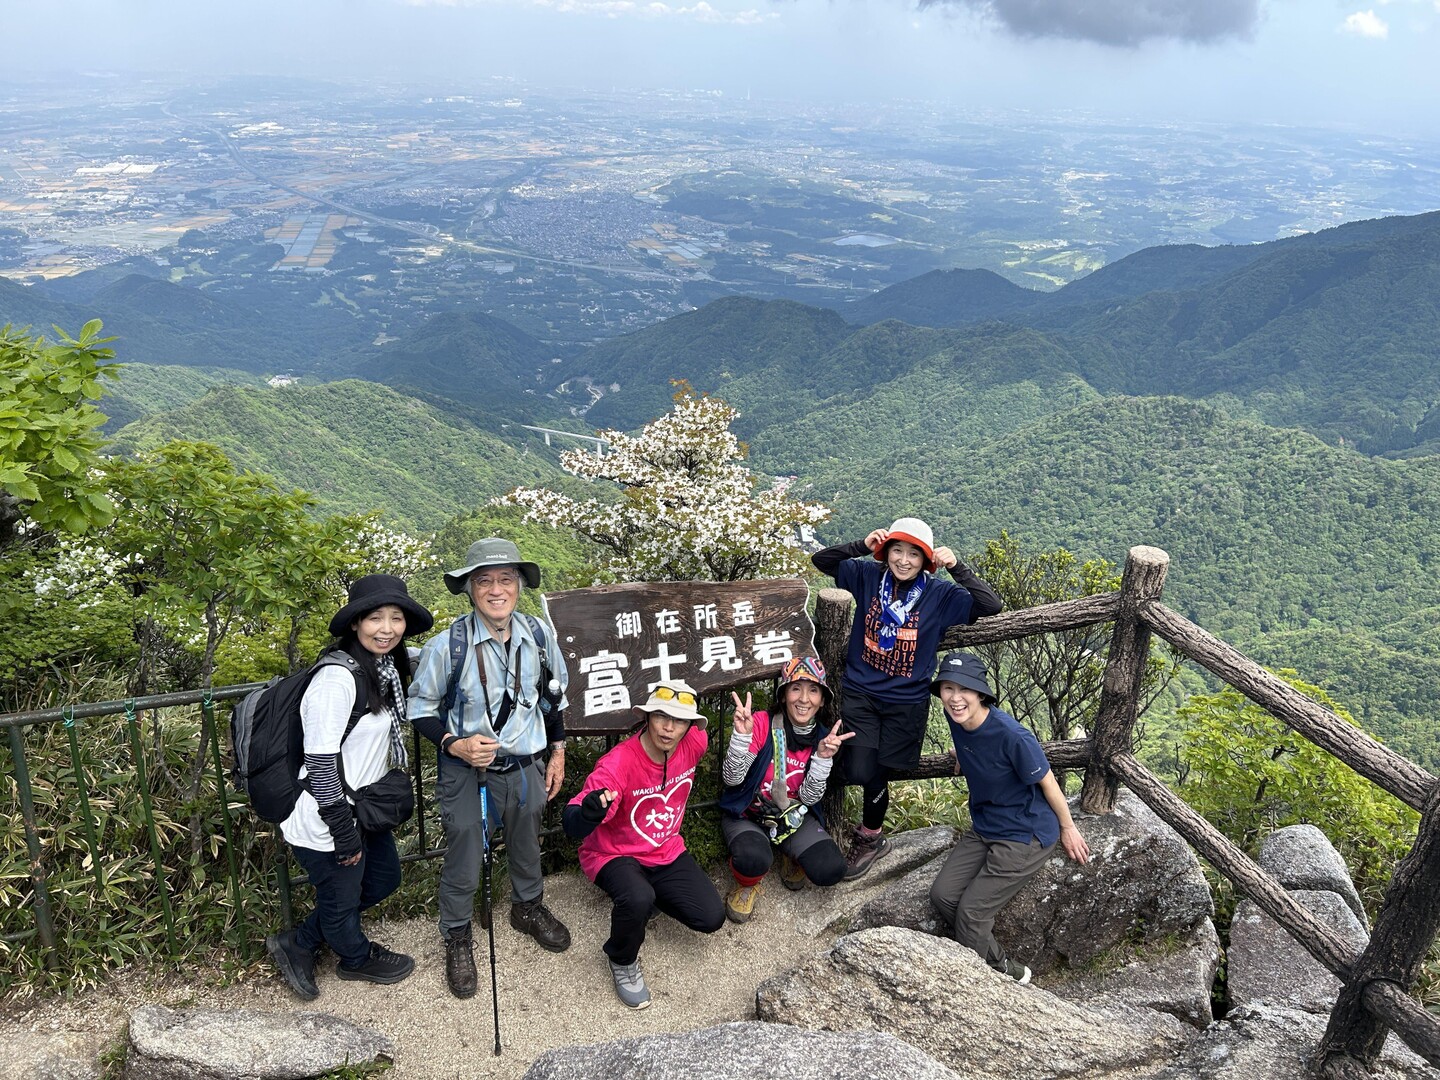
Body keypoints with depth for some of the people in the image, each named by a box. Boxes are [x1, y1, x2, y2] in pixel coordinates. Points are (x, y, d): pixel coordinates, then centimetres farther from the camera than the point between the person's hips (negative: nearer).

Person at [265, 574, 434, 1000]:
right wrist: (344, 833, -20)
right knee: (341, 898, 14)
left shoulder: (386, 668, 1)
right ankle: (358, 958, 44)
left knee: (383, 878, 24)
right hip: (325, 824, -9)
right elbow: (321, 763, -25)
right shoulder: (337, 680, -27)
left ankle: (297, 945, 38)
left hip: (361, 809, 9)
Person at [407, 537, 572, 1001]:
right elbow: (421, 710, -9)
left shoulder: (538, 636, -10)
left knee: (527, 845, 25)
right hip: (465, 769, -3)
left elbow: (554, 696, 7)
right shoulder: (448, 645, -21)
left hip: (525, 765, 4)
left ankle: (528, 907, 54)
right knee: (463, 861, 8)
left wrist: (557, 753, 10)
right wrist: (457, 745, -24)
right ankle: (457, 938, 35)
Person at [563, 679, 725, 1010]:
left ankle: (650, 893, 21)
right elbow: (573, 826, -41)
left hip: (667, 851, 5)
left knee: (711, 918, -7)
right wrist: (591, 810, -59)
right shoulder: (618, 764, -31)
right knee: (638, 900, -36)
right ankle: (622, 962, -2)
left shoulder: (694, 744, -14)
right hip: (614, 855, -5)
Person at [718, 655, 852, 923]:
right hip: (746, 815, -4)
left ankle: (792, 856, 16)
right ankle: (746, 886, 3)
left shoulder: (824, 738, -6)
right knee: (753, 859, -35)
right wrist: (742, 734, -37)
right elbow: (731, 779, -22)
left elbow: (809, 798, -11)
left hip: (793, 818, 4)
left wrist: (823, 757, -26)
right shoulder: (762, 723, -18)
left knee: (830, 870, -19)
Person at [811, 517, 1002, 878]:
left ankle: (869, 836, 38)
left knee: (877, 774, 8)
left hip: (906, 703, 0)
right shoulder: (868, 576, -4)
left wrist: (957, 568, -21)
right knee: (859, 772, -9)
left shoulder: (939, 594, -7)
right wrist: (863, 546, -17)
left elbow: (991, 605, -13)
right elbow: (820, 560, -3)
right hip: (860, 693, 1)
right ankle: (871, 836, 23)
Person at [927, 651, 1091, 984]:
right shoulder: (956, 719, -10)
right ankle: (1004, 969, 16)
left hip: (1025, 835, -7)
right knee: (942, 895, -2)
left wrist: (1068, 829, -4)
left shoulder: (1011, 735, -29)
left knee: (971, 913, -7)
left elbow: (1046, 781, -15)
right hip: (985, 828, 8)